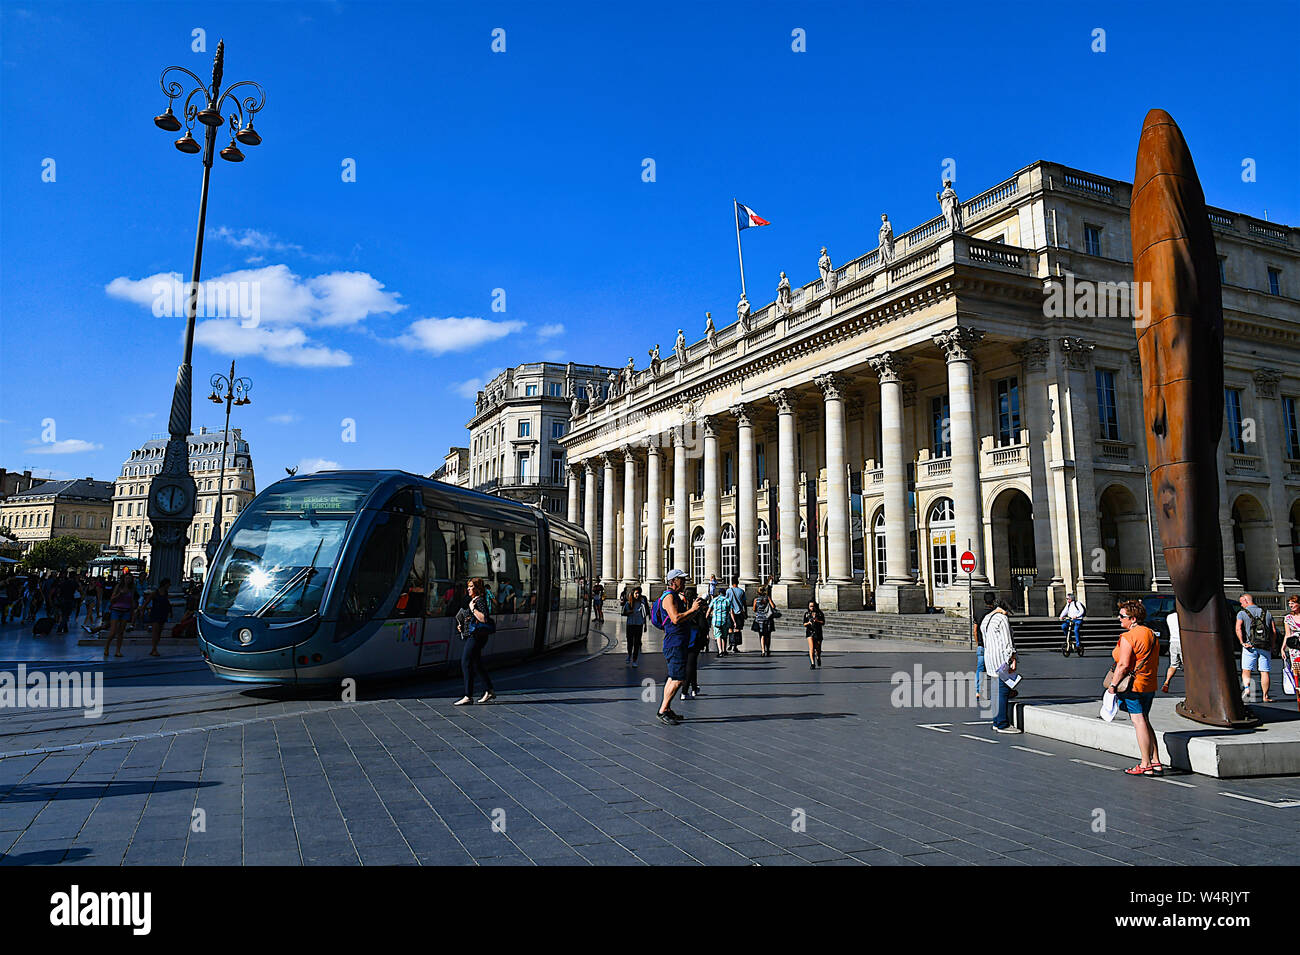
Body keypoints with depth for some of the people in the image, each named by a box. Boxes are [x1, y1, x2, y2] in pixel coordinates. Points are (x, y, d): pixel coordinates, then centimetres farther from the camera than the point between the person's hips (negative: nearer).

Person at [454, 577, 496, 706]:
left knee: (466, 663, -10)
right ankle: (490, 691, 21)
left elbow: (484, 618, -23)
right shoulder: (473, 600, 18)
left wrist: (473, 609, -19)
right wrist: (462, 625, 15)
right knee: (477, 664, 14)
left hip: (476, 636, -10)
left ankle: (468, 696, -8)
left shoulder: (480, 600, -12)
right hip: (472, 636, 10)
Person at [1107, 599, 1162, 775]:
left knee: (1139, 723, -4)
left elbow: (1123, 665, -21)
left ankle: (1146, 765, -1)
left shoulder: (1128, 637, -17)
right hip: (1150, 686, 9)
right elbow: (1156, 664, 16)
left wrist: (1113, 685, -14)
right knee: (1145, 722, 16)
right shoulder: (1152, 634, 11)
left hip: (1132, 686, -9)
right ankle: (1156, 761, 18)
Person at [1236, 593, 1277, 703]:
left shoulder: (1242, 613, 2)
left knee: (1246, 670, 2)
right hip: (1265, 647, 3)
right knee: (1264, 672, 5)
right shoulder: (1267, 613, 14)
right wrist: (1272, 647, 14)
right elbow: (1274, 632, 10)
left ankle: (1246, 688, -21)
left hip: (1250, 646, -3)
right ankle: (1265, 697, 5)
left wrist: (1242, 642, -11)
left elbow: (1238, 629, -12)